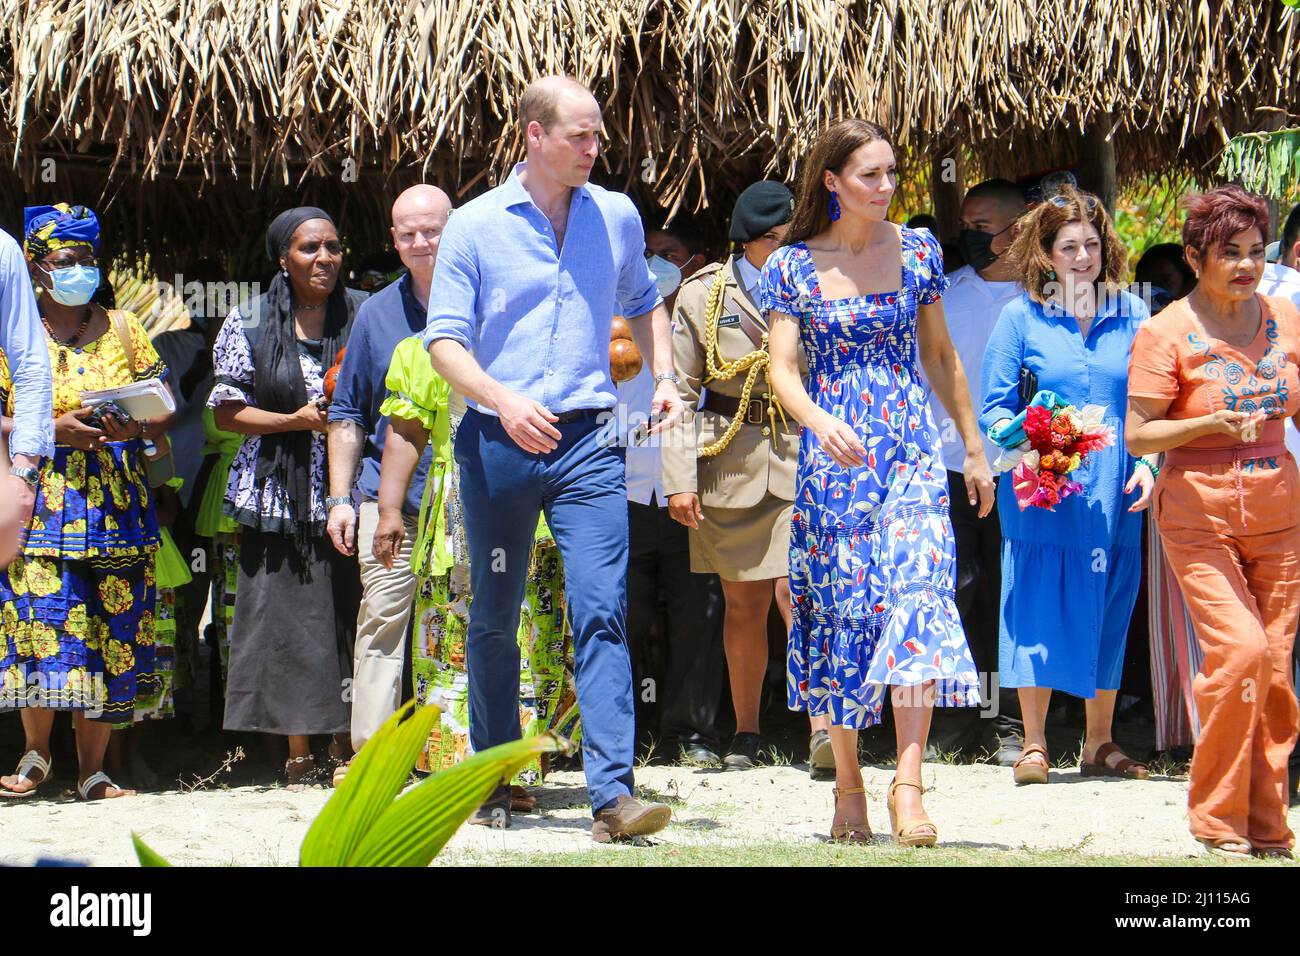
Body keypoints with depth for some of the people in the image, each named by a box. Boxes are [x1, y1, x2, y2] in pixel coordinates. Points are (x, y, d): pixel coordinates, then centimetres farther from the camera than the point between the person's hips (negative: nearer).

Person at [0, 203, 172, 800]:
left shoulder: (121, 329, 10)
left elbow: (167, 411, 10)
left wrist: (135, 428, -11)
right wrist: (56, 431, -14)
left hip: (115, 502, 2)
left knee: (109, 635, -1)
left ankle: (92, 769, 6)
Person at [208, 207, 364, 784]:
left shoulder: (365, 315, 7)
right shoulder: (249, 324, 5)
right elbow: (227, 413, 3)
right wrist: (296, 420, -10)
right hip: (279, 494, -1)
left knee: (349, 617, -3)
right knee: (287, 622, -2)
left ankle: (347, 742, 8)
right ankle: (297, 752, 6)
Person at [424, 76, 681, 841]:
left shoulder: (617, 217, 9)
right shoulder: (477, 225, 0)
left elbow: (644, 303, 26)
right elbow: (445, 340, -4)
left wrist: (665, 378, 9)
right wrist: (503, 400, -20)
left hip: (588, 440, 1)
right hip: (498, 442, -1)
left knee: (602, 611, -13)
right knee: (494, 620, 10)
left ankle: (613, 792, -20)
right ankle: (495, 777, 26)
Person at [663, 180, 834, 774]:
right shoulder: (703, 296, 5)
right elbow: (680, 390, 5)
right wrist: (679, 477, -3)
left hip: (806, 458, -1)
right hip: (730, 463, 1)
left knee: (796, 590, -16)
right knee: (744, 601, 7)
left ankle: (822, 730, -19)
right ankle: (745, 734, 20)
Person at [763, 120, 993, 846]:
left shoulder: (917, 252, 7)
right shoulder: (794, 266, 2)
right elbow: (782, 366, -6)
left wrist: (975, 447, 17)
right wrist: (819, 421, -25)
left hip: (912, 449, 1)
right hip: (833, 456, 0)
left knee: (915, 595, -16)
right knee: (842, 609, 1)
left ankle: (909, 788, -21)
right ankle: (849, 787, 14)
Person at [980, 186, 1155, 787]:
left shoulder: (1132, 316, 7)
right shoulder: (1021, 317, 2)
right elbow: (993, 409, 3)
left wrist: (1147, 463, -4)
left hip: (1114, 490, 2)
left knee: (1108, 610, 6)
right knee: (1038, 607, -4)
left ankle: (1099, 742, 18)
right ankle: (1033, 744, 4)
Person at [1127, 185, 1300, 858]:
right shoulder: (1167, 333, -6)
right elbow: (1138, 436, -7)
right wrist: (1213, 424, -20)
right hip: (1199, 516, -4)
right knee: (1239, 650, -18)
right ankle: (1217, 819, -3)